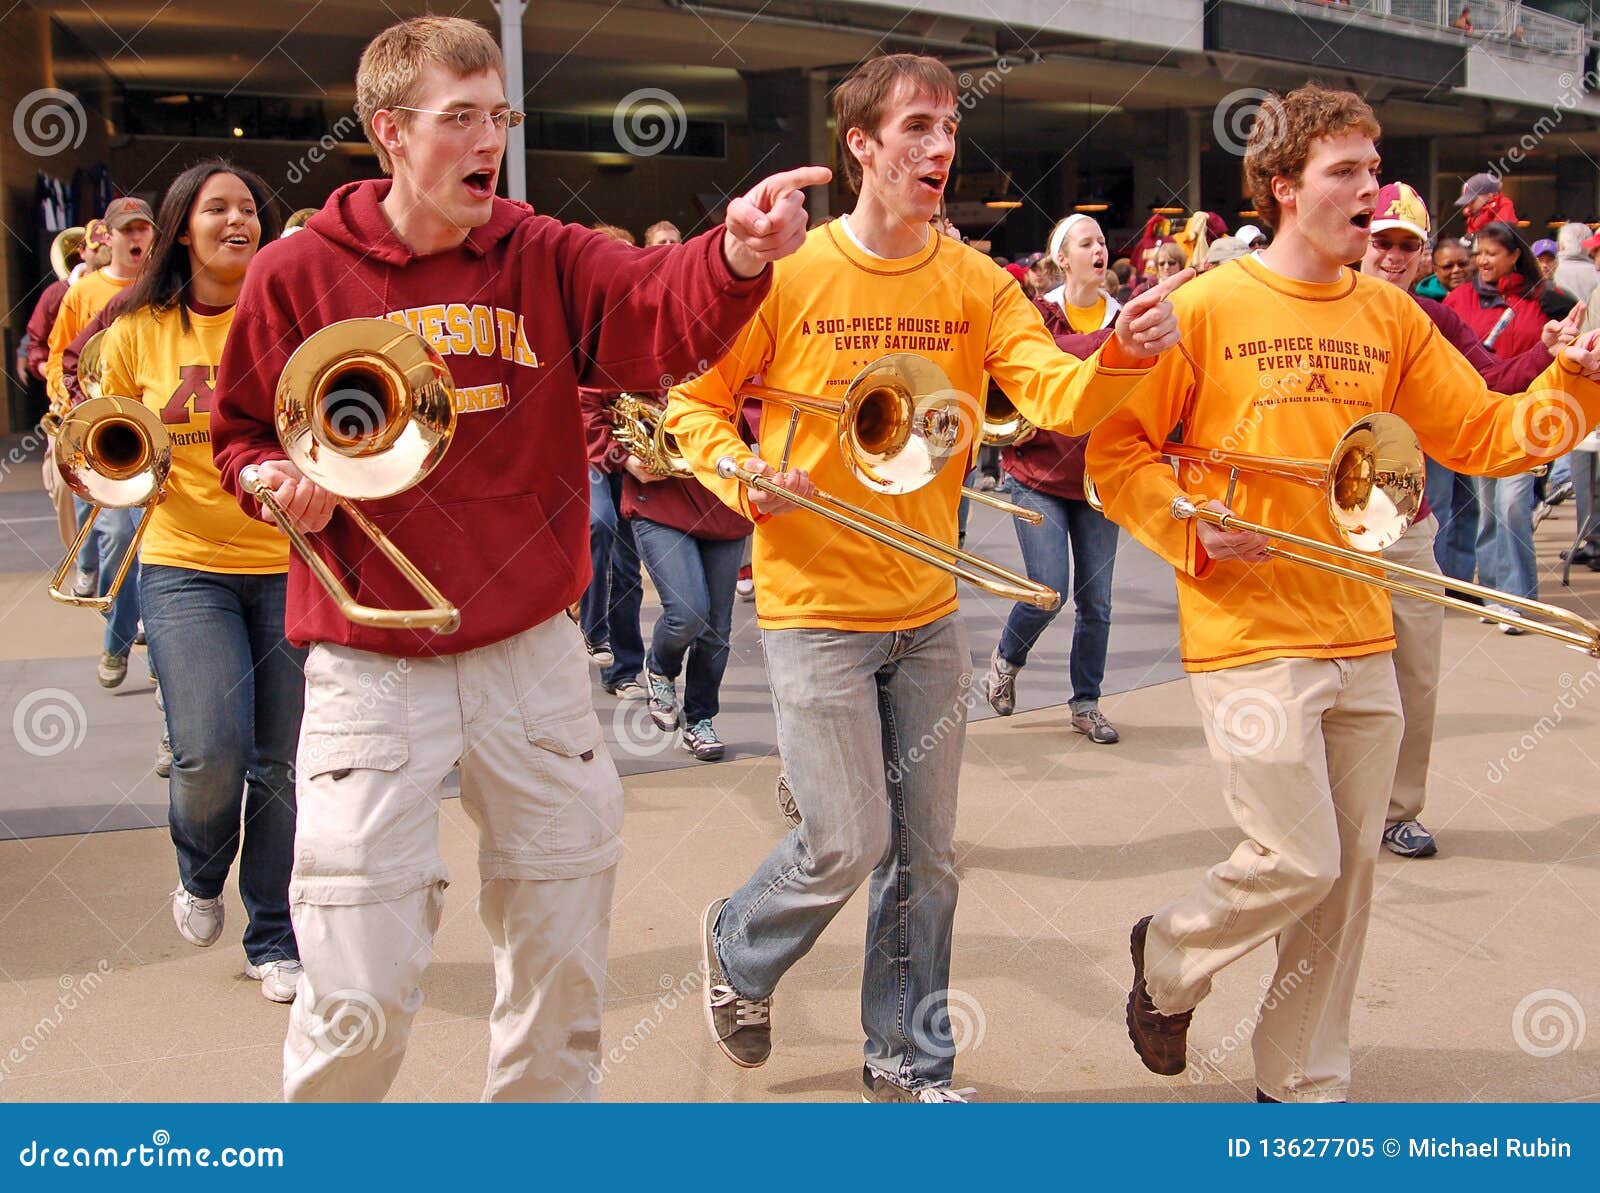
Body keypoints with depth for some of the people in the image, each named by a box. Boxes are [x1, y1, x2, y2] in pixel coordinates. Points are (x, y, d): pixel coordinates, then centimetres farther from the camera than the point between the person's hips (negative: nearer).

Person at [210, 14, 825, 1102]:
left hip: (532, 654, 3)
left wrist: (737, 255, -41)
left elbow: (662, 313, -20)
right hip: (371, 669, -2)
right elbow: (242, 432, 11)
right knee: (360, 997, 0)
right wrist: (279, 482, -12)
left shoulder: (547, 259, 0)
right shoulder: (299, 275, -3)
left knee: (563, 966, 14)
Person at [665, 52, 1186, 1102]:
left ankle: (912, 1065, 28)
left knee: (927, 856, 10)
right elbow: (696, 401, 0)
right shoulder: (785, 273, -8)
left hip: (929, 611, 4)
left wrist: (1123, 356, -34)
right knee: (848, 845, -4)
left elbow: (1061, 397, -14)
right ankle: (738, 949, 28)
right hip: (816, 609, -4)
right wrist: (745, 481, -18)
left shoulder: (977, 284, 0)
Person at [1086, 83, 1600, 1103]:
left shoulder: (1389, 315, 10)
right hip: (1252, 636, -5)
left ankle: (1304, 1085, 25)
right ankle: (1167, 961, 23)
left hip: (1361, 639, 6)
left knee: (1349, 871, 9)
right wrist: (1192, 532, -15)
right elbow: (1115, 450, -3)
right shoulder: (1209, 308, -6)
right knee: (1300, 862, -8)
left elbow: (1478, 436, 9)